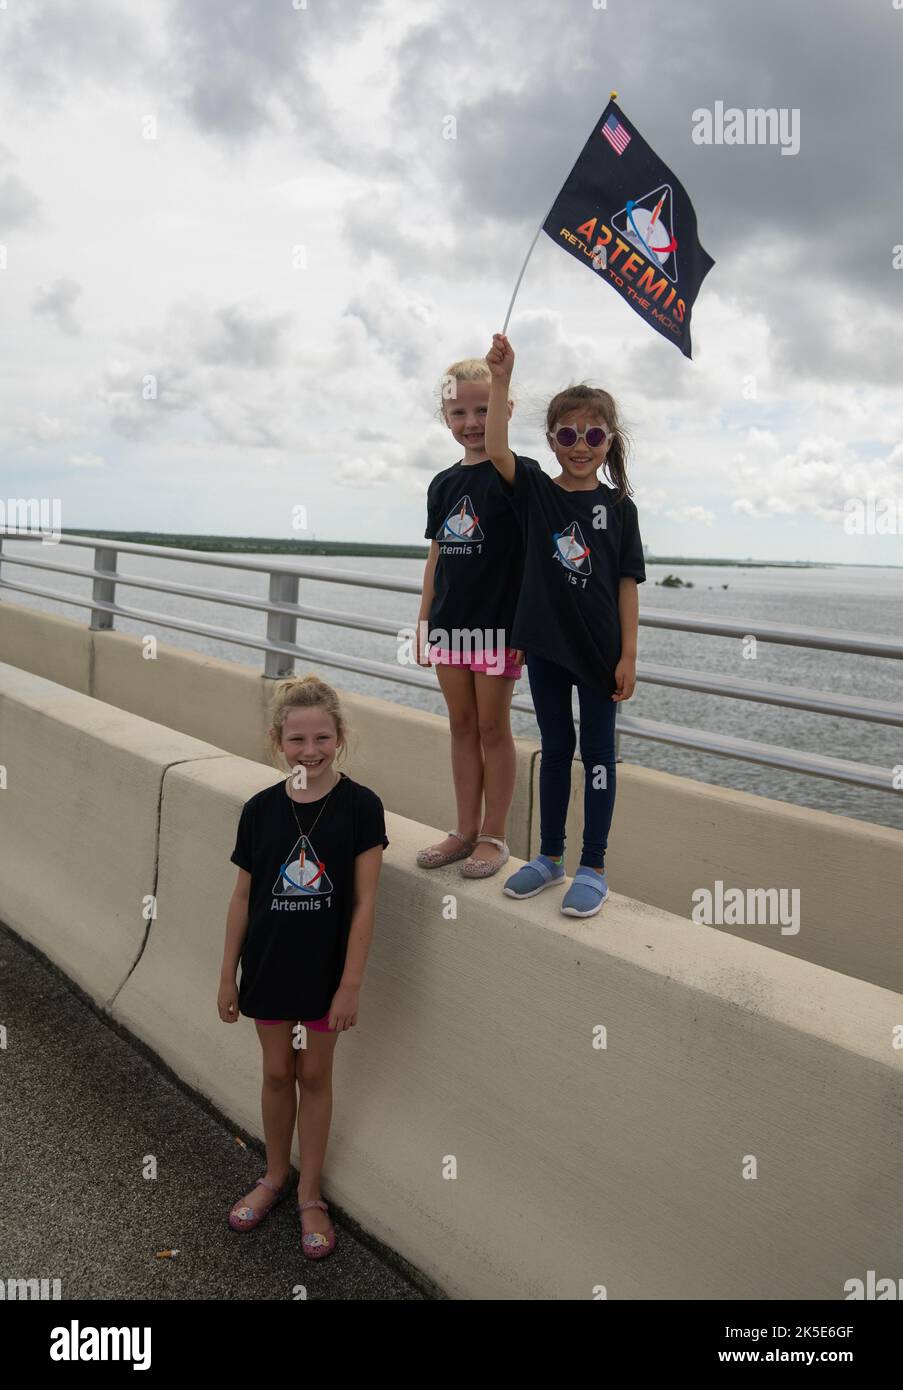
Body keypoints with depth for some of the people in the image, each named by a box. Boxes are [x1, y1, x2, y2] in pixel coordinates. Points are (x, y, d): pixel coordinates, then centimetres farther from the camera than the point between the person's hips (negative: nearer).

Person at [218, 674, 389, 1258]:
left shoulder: (360, 806, -14)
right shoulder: (261, 809, -6)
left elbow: (364, 903, -12)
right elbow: (244, 897, 2)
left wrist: (351, 984, -13)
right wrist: (228, 975, 6)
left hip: (326, 969, -2)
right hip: (269, 967, 2)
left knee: (314, 1075, 13)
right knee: (277, 1071, 17)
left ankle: (310, 1194, 32)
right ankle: (276, 1175, 41)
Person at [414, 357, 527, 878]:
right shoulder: (444, 485, 11)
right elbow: (437, 557, 14)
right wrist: (424, 622, 12)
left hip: (497, 625, -6)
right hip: (450, 623, 6)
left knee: (493, 727, 2)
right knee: (462, 725, 11)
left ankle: (494, 836, 13)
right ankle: (466, 830, 22)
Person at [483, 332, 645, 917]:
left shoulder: (619, 507, -3)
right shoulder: (536, 489, -1)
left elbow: (627, 584, -4)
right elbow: (496, 448, -17)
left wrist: (629, 656, -7)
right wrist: (501, 378, -26)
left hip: (600, 650, -2)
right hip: (545, 643, 2)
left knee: (597, 751, 7)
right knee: (556, 747, 14)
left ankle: (594, 868, 17)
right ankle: (550, 857, 27)